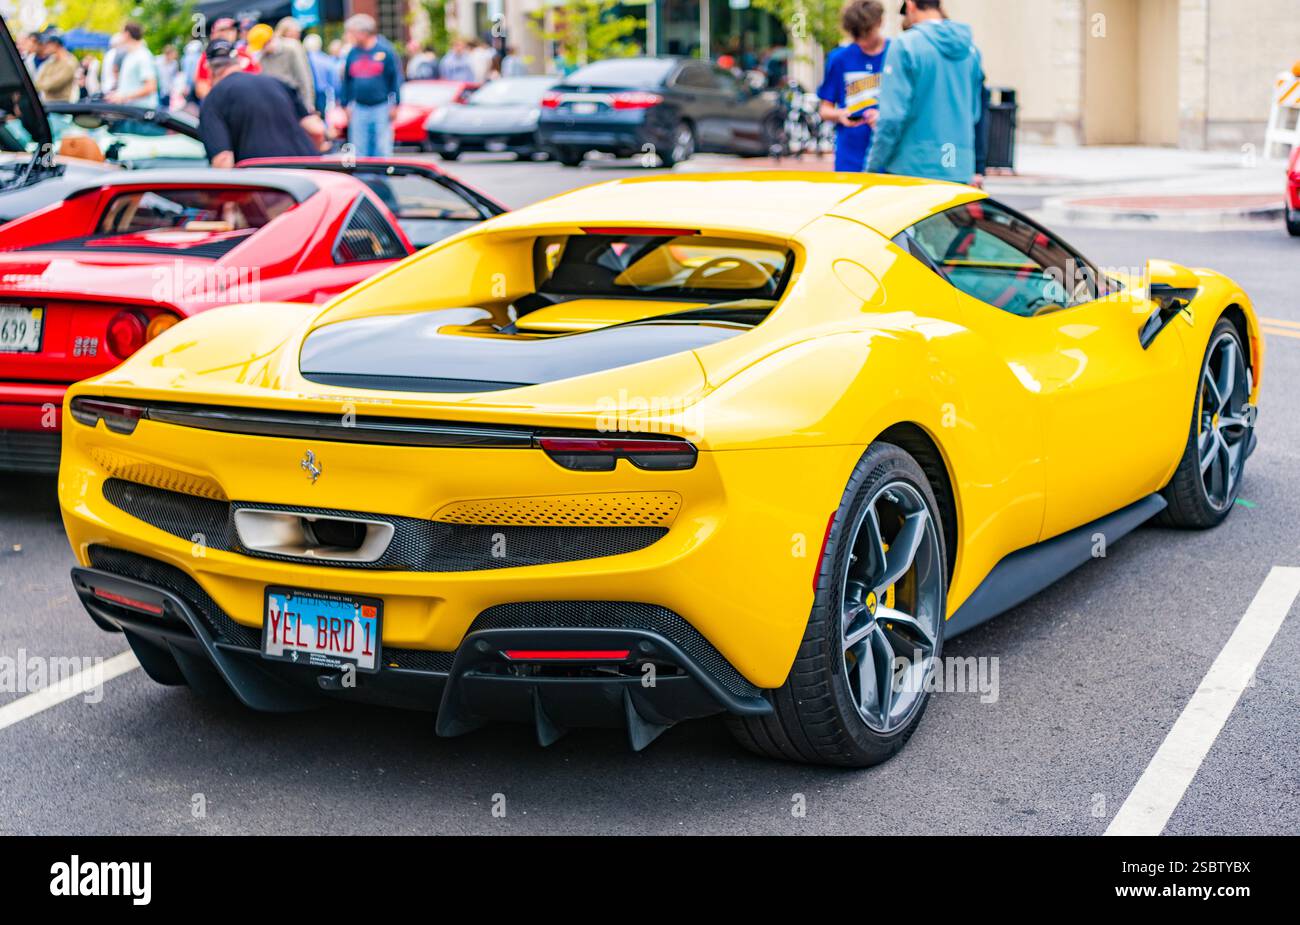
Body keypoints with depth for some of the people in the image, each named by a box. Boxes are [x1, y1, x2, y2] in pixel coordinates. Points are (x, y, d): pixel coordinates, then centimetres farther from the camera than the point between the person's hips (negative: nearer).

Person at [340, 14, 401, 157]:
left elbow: (396, 79, -3)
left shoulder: (385, 50, -4)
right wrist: (346, 104, 13)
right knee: (359, 151, 3)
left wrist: (394, 105, -6)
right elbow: (346, 80, 16)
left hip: (382, 107, -4)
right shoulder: (353, 53, 8)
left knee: (382, 150, -3)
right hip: (359, 108, 4)